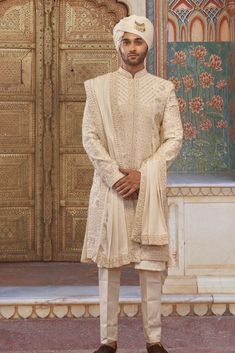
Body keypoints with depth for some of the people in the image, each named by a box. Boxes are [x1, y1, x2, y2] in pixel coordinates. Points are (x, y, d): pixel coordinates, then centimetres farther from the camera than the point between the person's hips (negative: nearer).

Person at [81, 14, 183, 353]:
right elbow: (90, 137, 0)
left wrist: (142, 174, -11)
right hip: (110, 185, 0)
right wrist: (116, 176, -11)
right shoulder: (99, 86, 5)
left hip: (150, 187, 0)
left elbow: (174, 138, 1)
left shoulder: (164, 89, 7)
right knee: (109, 261, 1)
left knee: (151, 262, 0)